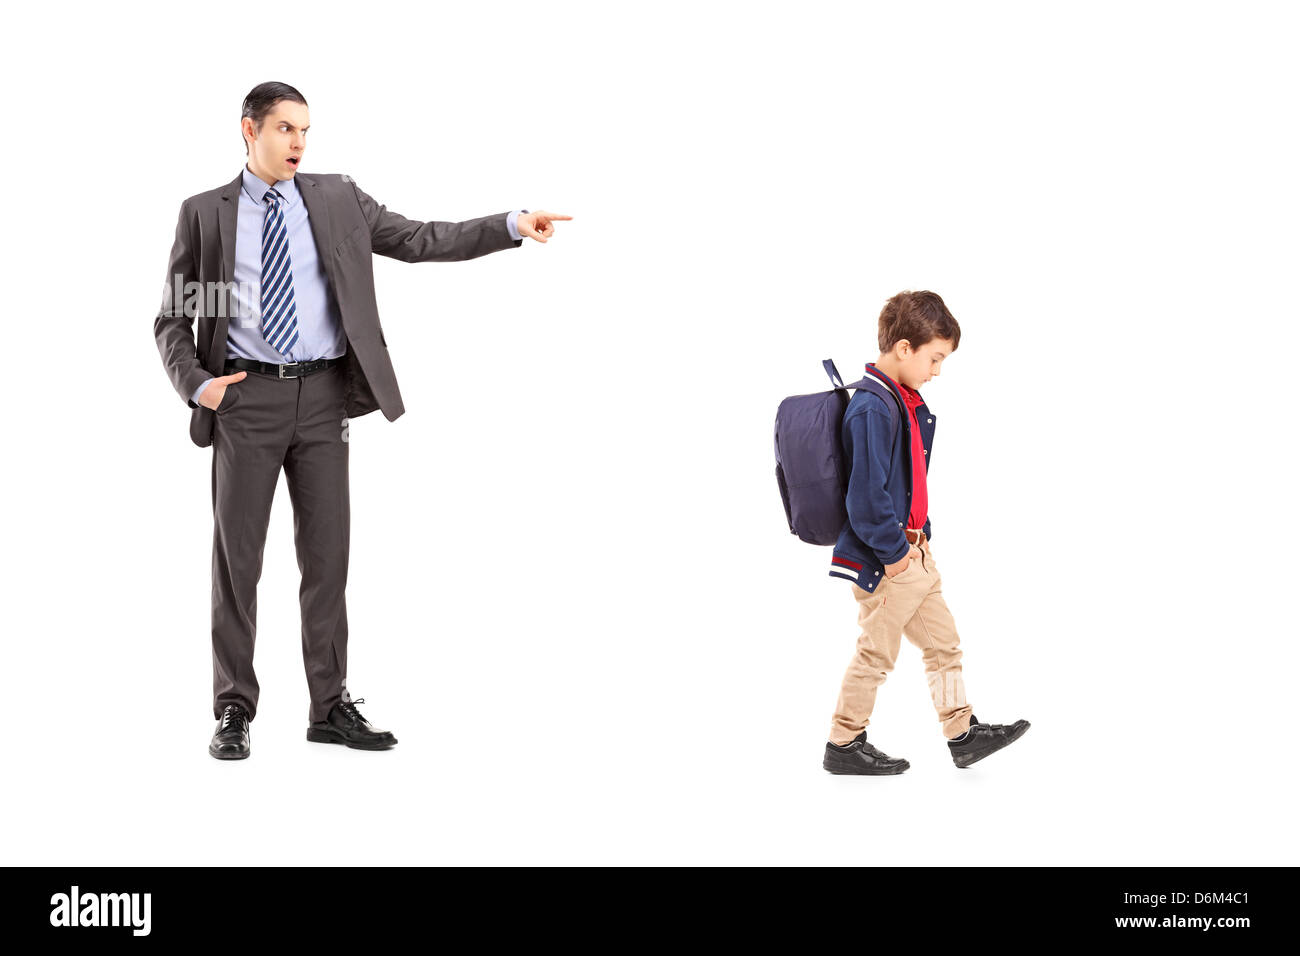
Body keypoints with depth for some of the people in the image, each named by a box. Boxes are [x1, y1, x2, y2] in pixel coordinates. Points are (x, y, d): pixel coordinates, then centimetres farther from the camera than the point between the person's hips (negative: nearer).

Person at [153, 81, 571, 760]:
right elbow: (172, 320, 6)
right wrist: (195, 384, -11)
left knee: (327, 552, 5)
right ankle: (234, 712, 12)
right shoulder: (205, 213, 5)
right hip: (246, 398, -2)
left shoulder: (338, 199, 10)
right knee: (237, 556, 2)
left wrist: (512, 225, -6)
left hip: (323, 397, 2)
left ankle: (331, 707, 14)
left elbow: (420, 240, 5)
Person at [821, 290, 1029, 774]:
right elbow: (867, 494, -25)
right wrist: (893, 552, -19)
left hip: (913, 549, 10)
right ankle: (844, 746, 15)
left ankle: (963, 733, 24)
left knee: (943, 641, 15)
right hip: (884, 558, -10)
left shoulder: (906, 400, 10)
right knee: (876, 653, 2)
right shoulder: (872, 409, -22)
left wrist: (920, 535, 15)